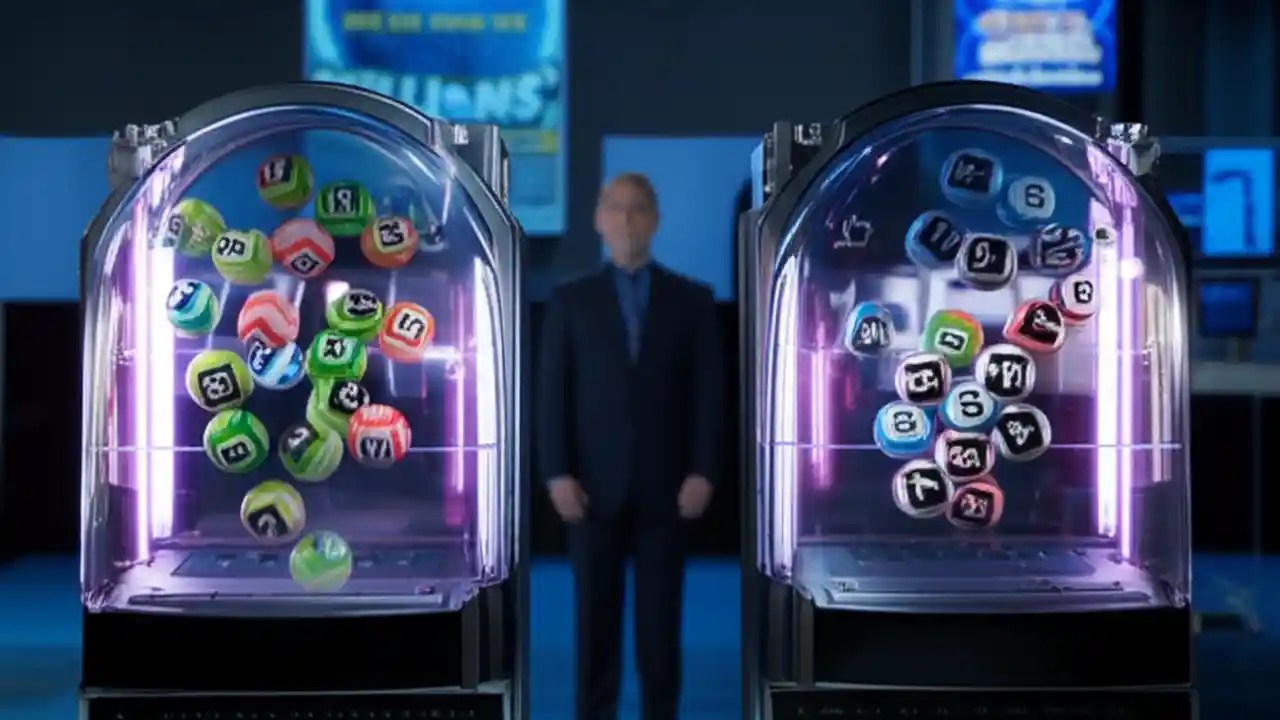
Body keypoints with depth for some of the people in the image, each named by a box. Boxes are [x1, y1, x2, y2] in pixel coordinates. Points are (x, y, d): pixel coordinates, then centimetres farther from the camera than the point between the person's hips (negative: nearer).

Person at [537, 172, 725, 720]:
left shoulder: (692, 299, 7)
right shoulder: (571, 300, 8)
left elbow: (709, 391, 2)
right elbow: (553, 393, 2)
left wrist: (703, 472, -7)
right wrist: (557, 474, -7)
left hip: (666, 486, 0)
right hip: (594, 486, 0)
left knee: (661, 621, 3)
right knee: (596, 618, 3)